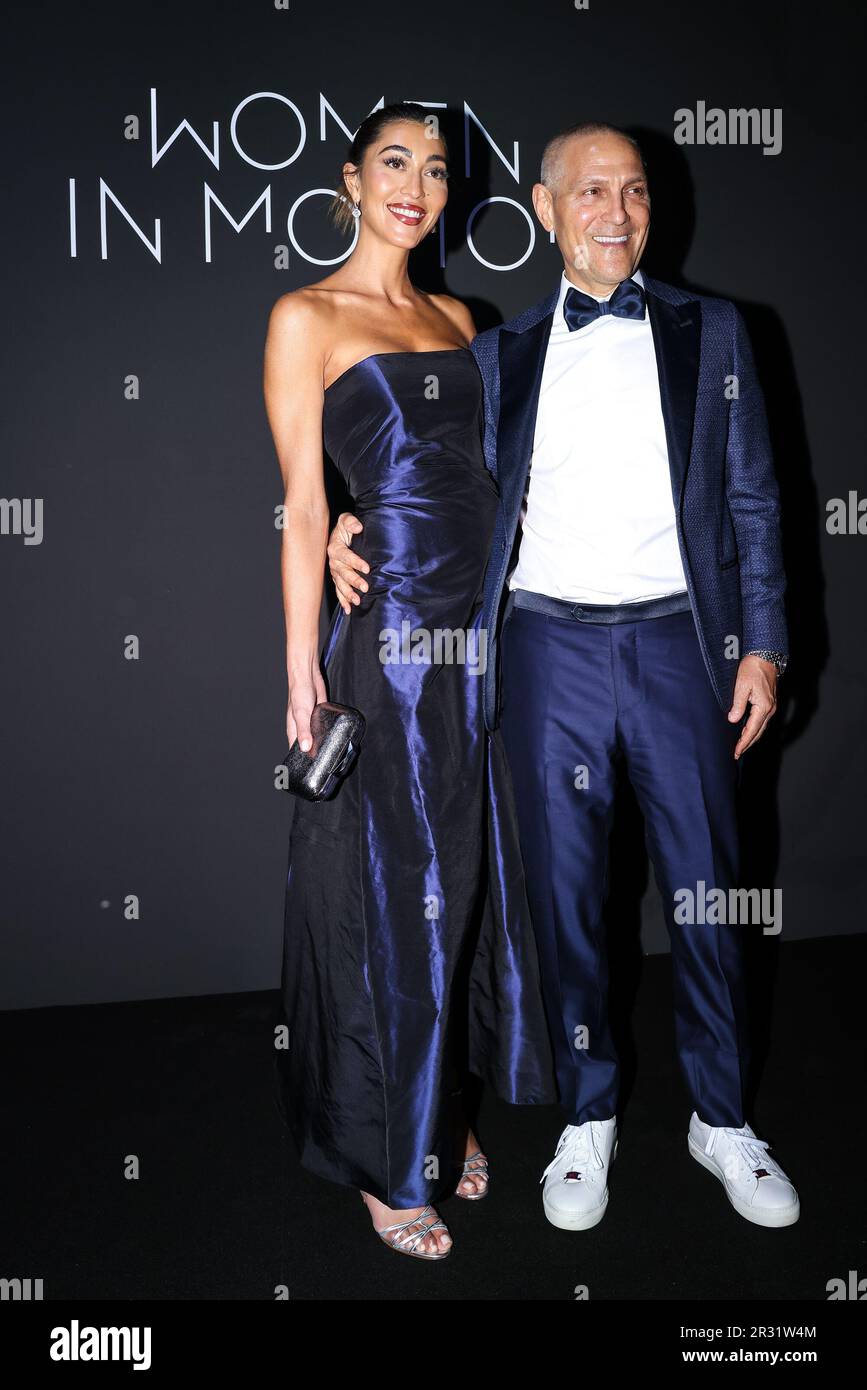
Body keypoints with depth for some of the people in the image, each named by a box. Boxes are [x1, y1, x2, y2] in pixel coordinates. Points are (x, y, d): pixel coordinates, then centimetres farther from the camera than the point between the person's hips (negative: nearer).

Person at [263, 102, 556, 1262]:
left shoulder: (455, 318, 16)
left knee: (472, 879, 14)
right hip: (389, 639, -6)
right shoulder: (307, 318, -3)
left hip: (483, 631, 7)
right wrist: (303, 675, -13)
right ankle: (388, 1164, 22)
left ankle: (445, 1115, 34)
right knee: (393, 897, 3)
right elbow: (304, 507, -9)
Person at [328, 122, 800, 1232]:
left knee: (707, 891, 7)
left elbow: (752, 502, 7)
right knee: (565, 895, 8)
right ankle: (588, 1117, 28)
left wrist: (761, 642, 1)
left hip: (678, 641, 0)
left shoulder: (711, 333, 9)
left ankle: (722, 1119, 27)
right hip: (550, 647, 1)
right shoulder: (504, 350, 10)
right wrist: (360, 517, -4)